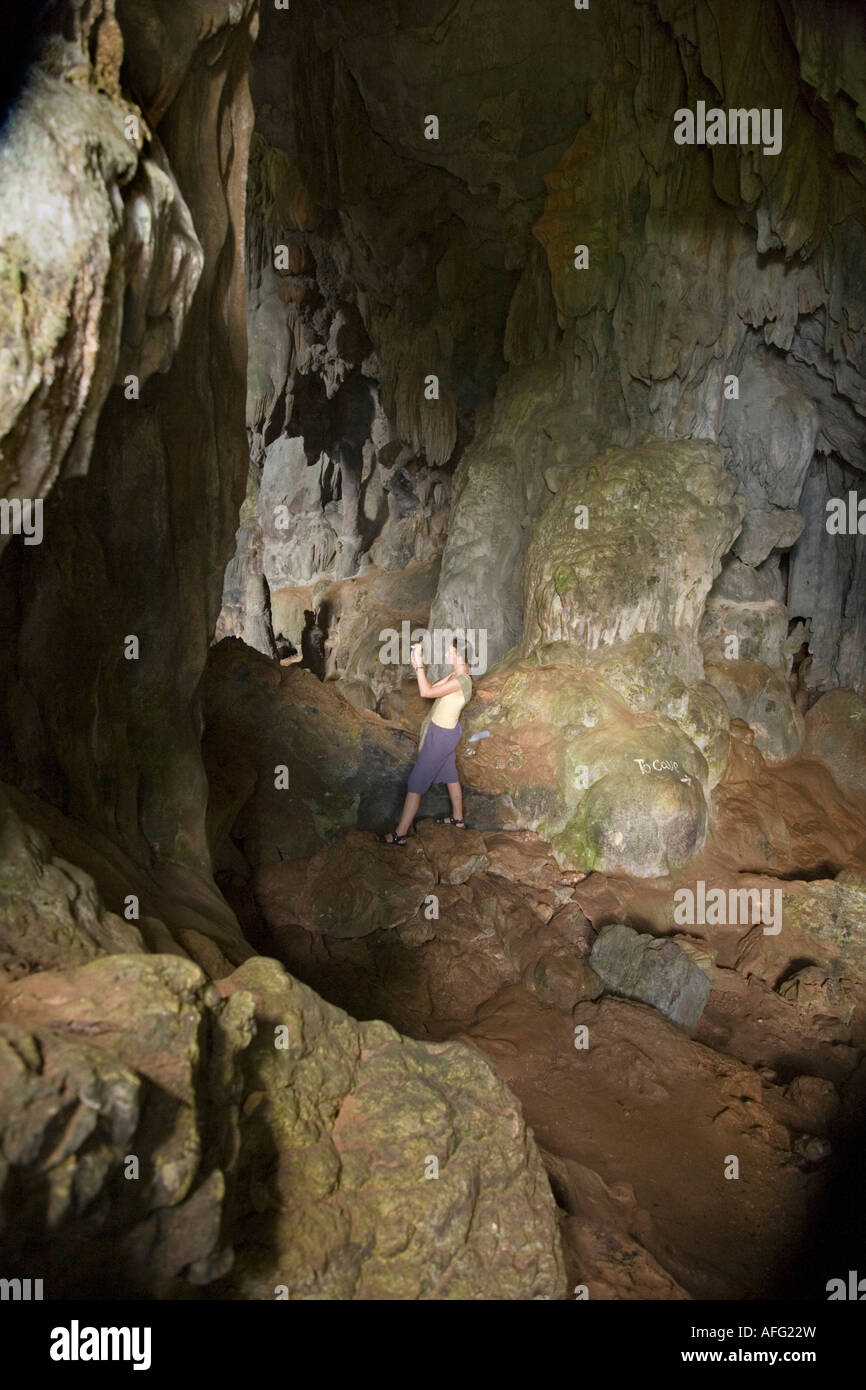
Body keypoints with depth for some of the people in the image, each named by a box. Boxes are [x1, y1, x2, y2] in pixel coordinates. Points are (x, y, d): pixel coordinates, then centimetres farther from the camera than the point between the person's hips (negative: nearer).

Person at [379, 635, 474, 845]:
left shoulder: (461, 681, -27)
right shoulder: (456, 676, 4)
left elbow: (426, 692, -31)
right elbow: (431, 688, 9)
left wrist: (419, 664, -26)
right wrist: (417, 667, -1)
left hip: (440, 736, -10)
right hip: (446, 732, 10)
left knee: (416, 782, -5)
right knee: (450, 776, 25)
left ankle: (400, 834, 0)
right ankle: (458, 819, 42)